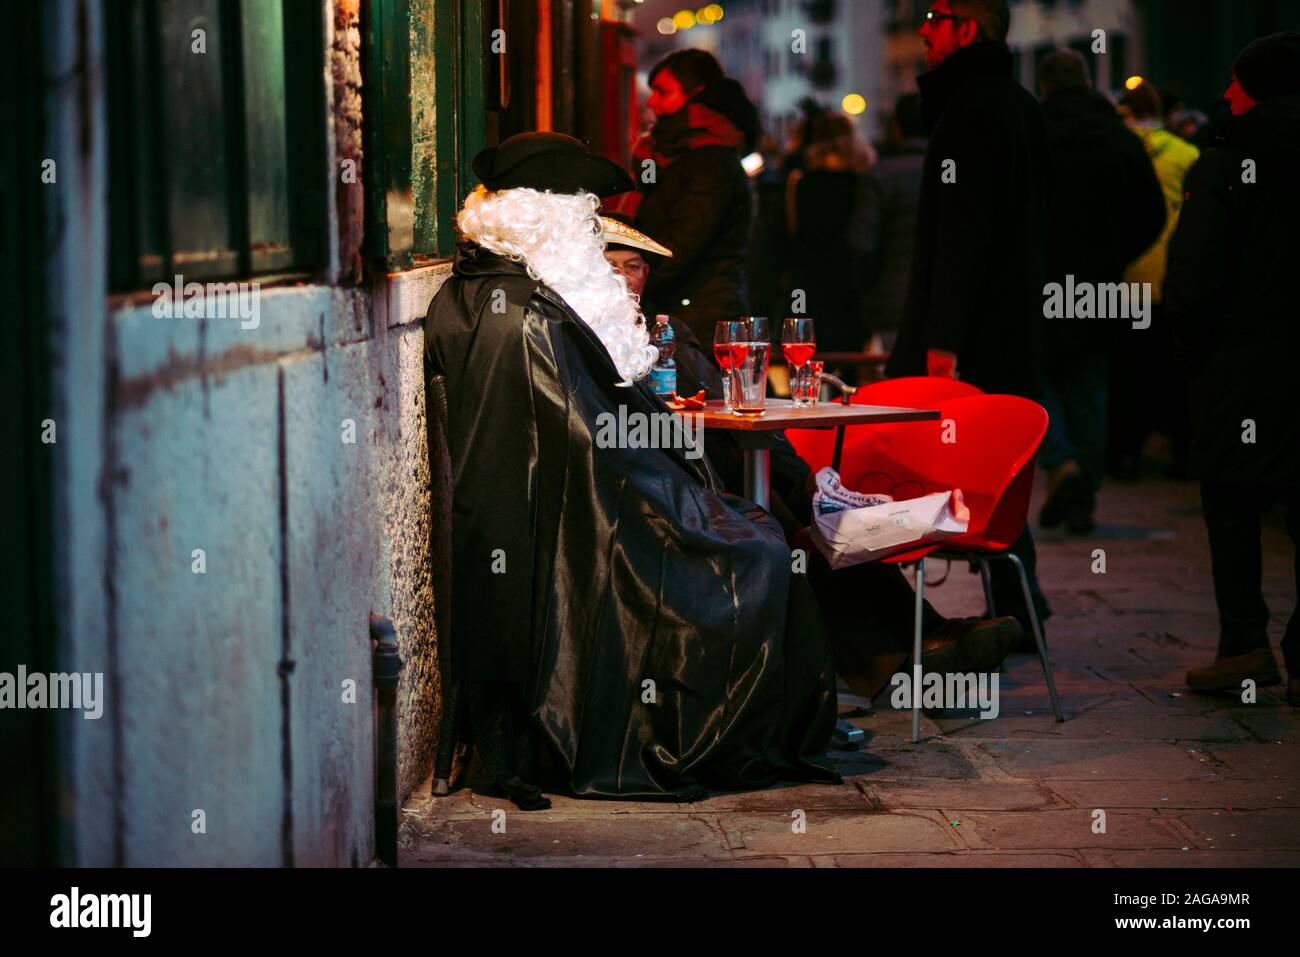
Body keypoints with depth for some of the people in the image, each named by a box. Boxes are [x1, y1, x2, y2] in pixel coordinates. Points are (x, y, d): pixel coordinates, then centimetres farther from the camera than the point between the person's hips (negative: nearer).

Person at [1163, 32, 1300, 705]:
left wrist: (1194, 351, 3)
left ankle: (1245, 645, -1)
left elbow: (1192, 281, -12)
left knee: (1232, 505, 6)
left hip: (1242, 368, -4)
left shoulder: (1225, 167, -10)